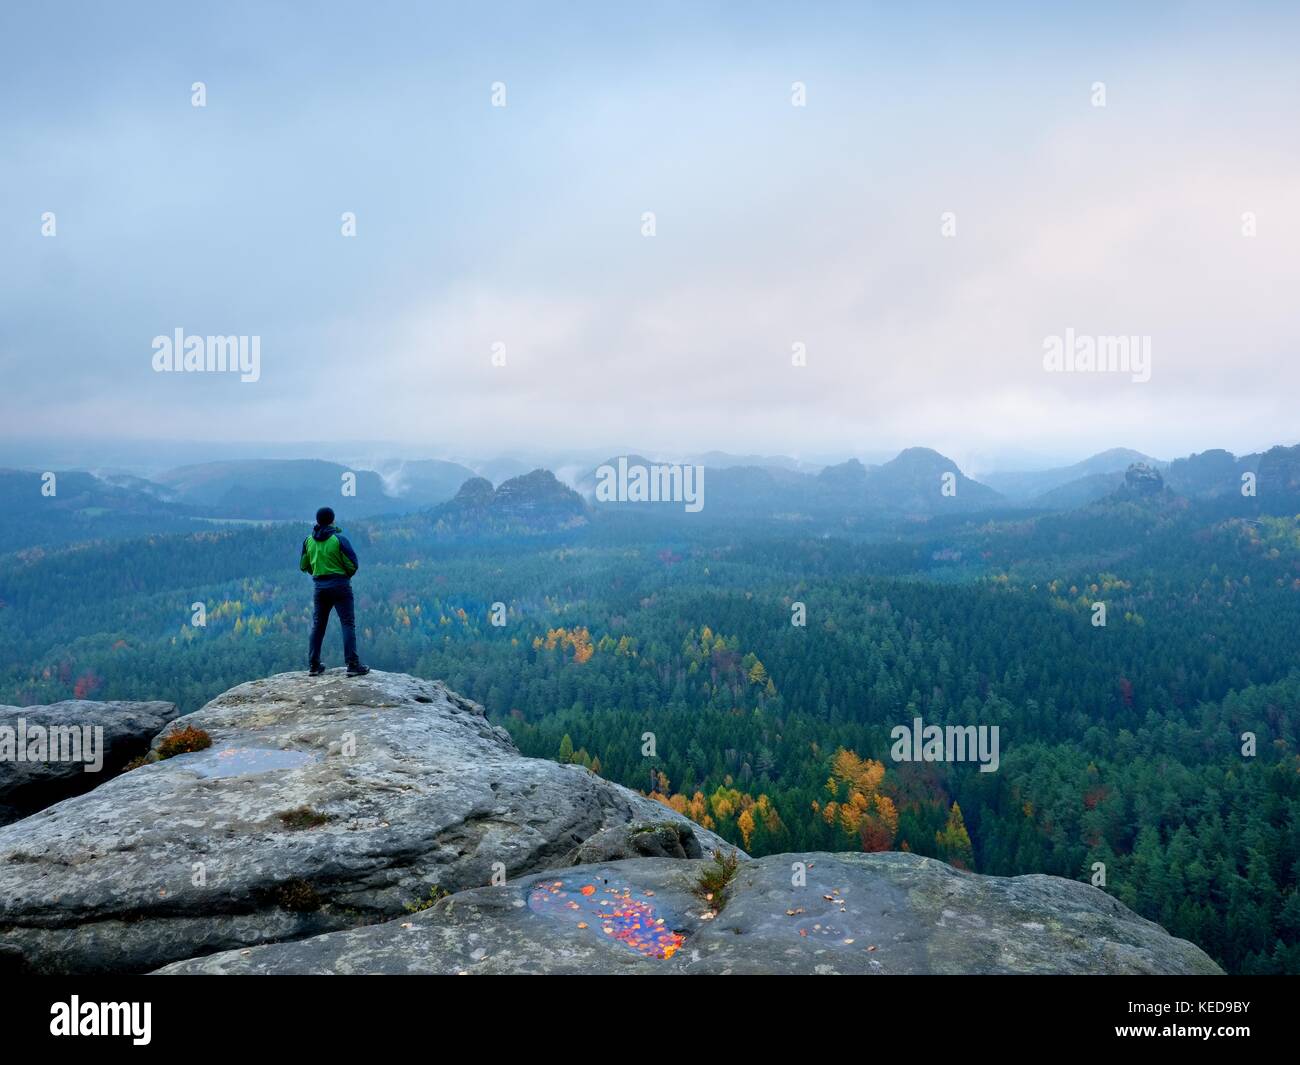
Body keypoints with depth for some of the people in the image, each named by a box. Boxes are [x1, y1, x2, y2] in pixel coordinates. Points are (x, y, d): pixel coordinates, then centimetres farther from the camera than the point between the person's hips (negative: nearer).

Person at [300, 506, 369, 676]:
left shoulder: (308, 541, 2)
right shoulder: (339, 540, -13)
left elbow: (304, 566, 10)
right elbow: (352, 565, -12)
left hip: (320, 587, 5)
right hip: (340, 586, -5)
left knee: (318, 625, 14)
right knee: (348, 624, -1)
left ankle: (313, 665, 17)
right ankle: (353, 665, -6)